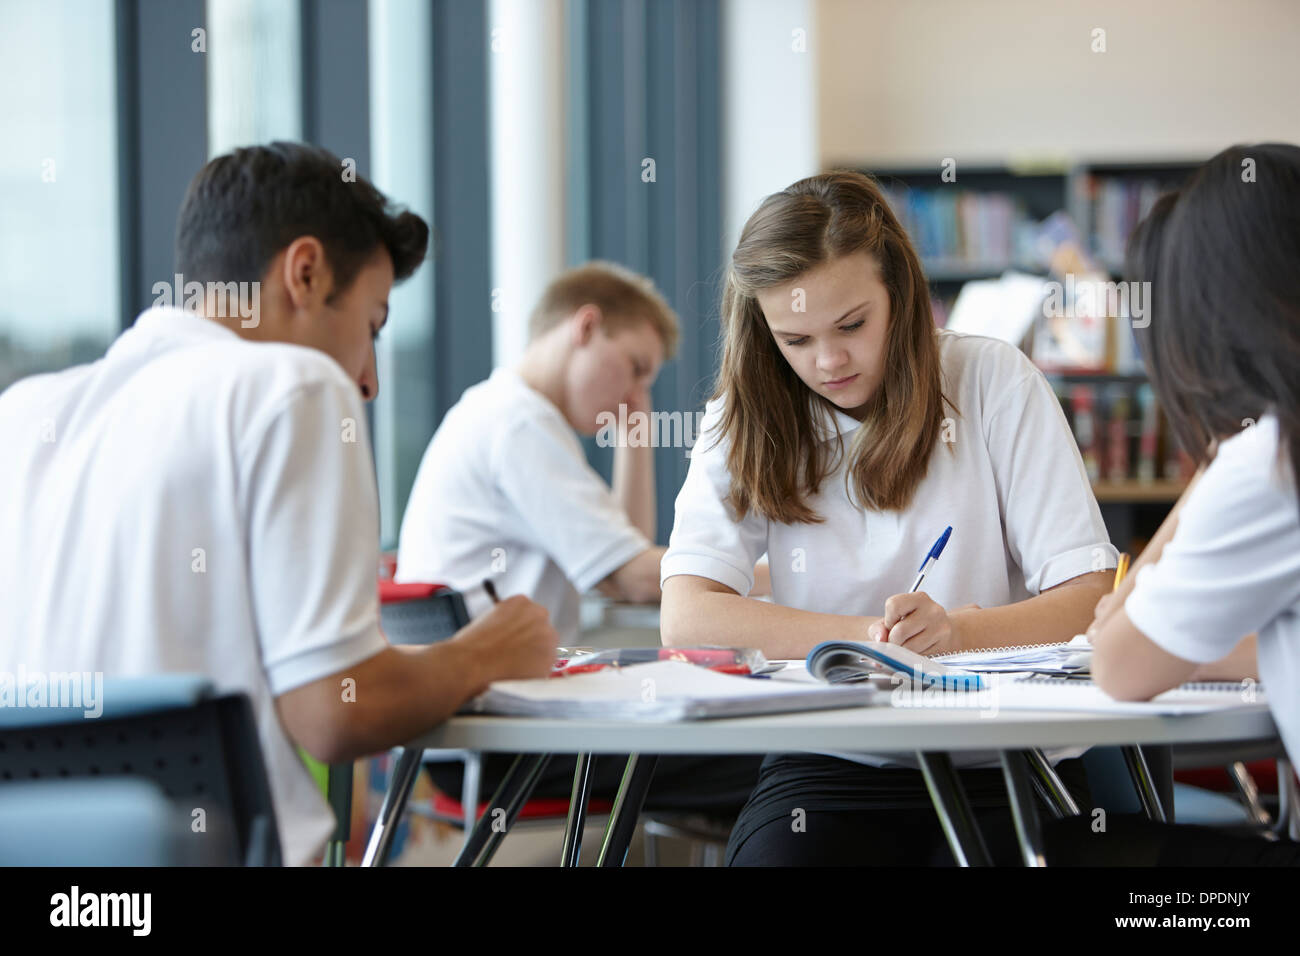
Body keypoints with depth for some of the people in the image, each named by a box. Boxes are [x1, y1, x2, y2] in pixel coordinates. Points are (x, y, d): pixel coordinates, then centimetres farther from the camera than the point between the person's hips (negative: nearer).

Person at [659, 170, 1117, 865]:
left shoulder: (994, 382, 1)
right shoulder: (745, 423, 4)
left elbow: (1090, 598, -4)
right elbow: (687, 617, -9)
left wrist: (956, 632, -23)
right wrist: (877, 636, -15)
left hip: (1003, 763, -1)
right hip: (831, 766, 1)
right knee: (774, 855, -29)